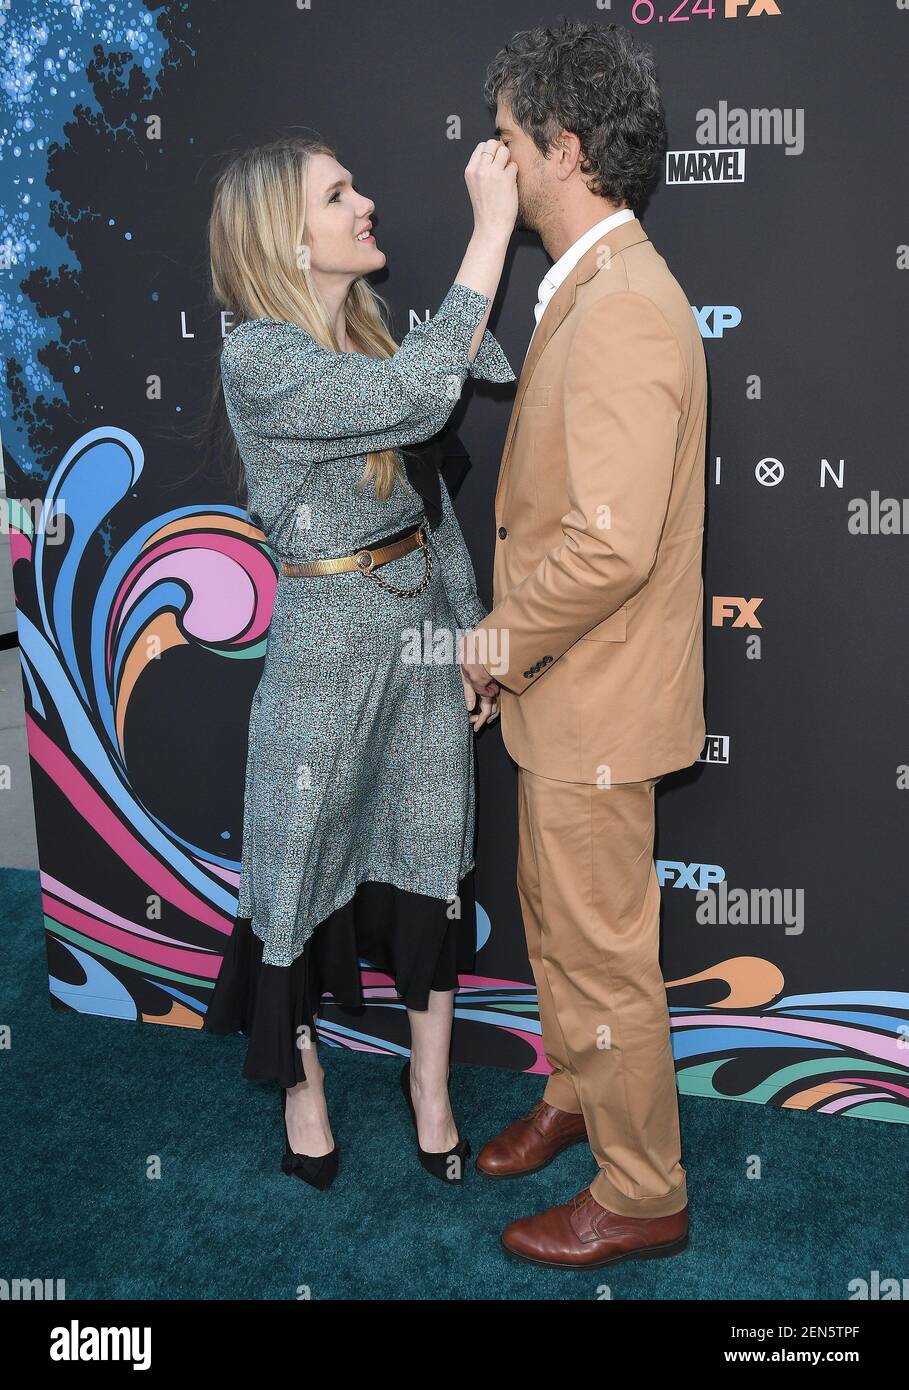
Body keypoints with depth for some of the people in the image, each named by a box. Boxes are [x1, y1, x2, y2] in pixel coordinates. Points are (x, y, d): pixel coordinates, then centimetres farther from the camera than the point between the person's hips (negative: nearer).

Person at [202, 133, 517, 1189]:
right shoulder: (257, 359, -15)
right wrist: (491, 228, -26)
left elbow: (431, 499, 12)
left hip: (423, 629, 7)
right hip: (330, 644, -7)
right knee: (306, 859, 10)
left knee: (432, 855, 13)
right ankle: (303, 1083, 34)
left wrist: (472, 637, 9)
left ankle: (430, 1081, 33)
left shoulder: (371, 339, 9)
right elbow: (420, 396, -30)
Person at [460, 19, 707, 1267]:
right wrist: (519, 636, 12)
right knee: (552, 912, 24)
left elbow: (613, 544, -31)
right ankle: (576, 1094, 47)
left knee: (604, 950, 6)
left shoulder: (625, 310, -23)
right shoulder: (590, 289, 10)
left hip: (596, 700, -10)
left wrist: (504, 641, -16)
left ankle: (641, 1196, 27)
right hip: (564, 686, 10)